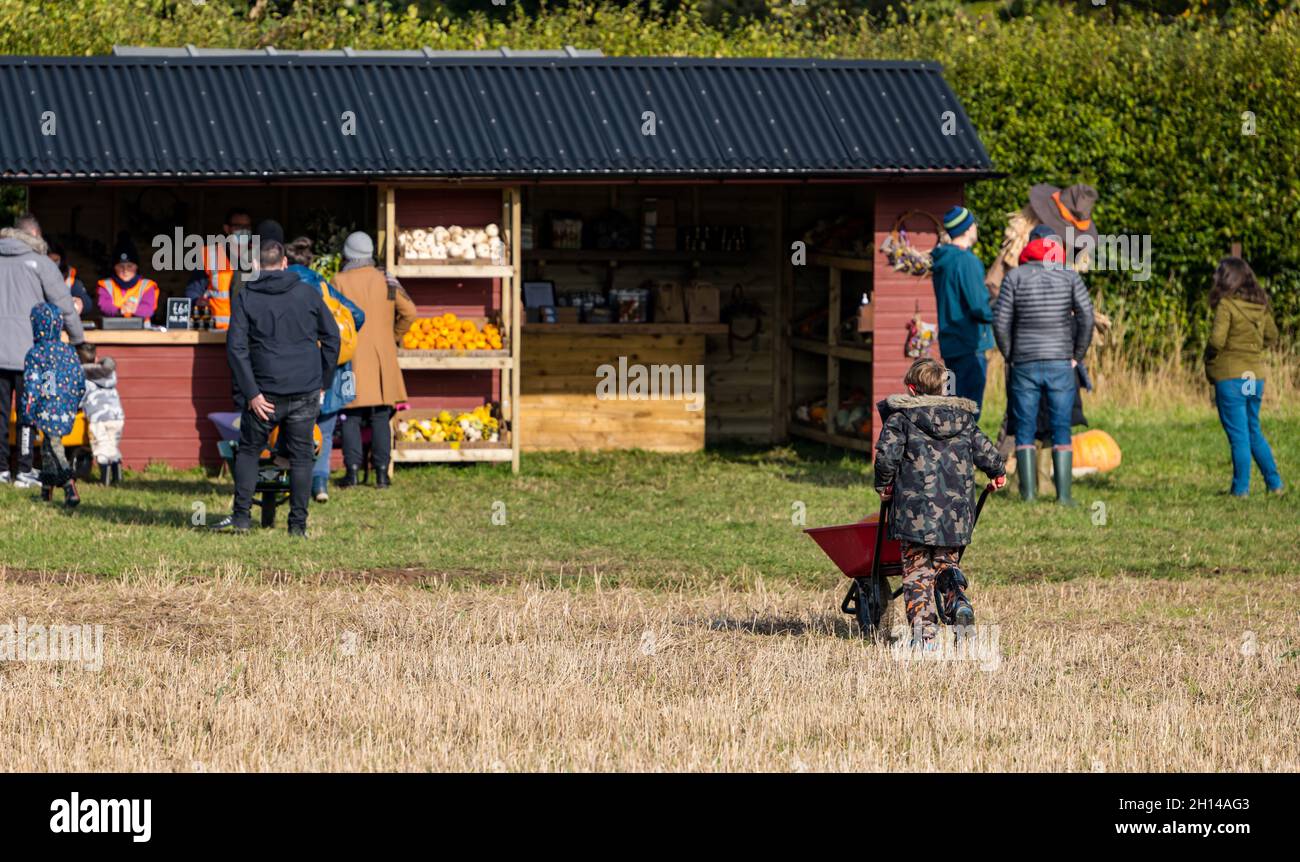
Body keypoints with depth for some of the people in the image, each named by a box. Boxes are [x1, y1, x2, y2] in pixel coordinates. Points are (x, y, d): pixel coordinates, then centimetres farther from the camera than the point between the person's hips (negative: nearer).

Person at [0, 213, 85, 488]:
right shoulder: (39, 262, -2)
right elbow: (64, 305, -2)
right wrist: (79, 340, 10)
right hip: (27, 350, -3)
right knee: (27, 412, 2)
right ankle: (24, 471, 1)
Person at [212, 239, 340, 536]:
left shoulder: (245, 297, 0)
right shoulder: (307, 293, 5)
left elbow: (236, 347, -8)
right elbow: (332, 337, 8)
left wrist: (251, 392, -9)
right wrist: (323, 382, 14)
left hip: (266, 392, -1)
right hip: (306, 391, 1)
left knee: (249, 451, 13)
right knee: (300, 456, 7)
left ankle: (241, 515, 6)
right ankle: (298, 524, 5)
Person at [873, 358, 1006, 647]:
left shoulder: (901, 417, -2)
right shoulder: (963, 417, 11)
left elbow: (887, 453, -11)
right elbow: (984, 449, 13)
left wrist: (884, 484, 7)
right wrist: (998, 472, 34)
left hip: (915, 509, -4)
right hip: (955, 511, 4)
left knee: (917, 570, 3)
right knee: (946, 563, 19)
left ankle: (924, 633, -7)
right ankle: (957, 599, -12)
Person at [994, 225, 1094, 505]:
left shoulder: (1015, 277, -1)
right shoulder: (1069, 277, -1)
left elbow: (1000, 321, -5)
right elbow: (1086, 317, -7)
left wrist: (1010, 356, 6)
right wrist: (1077, 356, 3)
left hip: (1024, 364, 0)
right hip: (1061, 364, 0)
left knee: (1024, 430, 7)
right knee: (1061, 429, 4)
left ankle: (1028, 491, 1)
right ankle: (1063, 492, -1)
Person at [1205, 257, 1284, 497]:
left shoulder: (1227, 305, -14)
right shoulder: (1261, 306, 6)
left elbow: (1217, 340, -20)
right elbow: (1271, 337, 17)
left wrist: (1208, 359, -2)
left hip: (1230, 377, -6)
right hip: (1256, 375, 6)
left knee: (1239, 436, 0)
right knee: (1254, 432, 19)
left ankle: (1241, 488, 4)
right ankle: (1275, 483, 19)